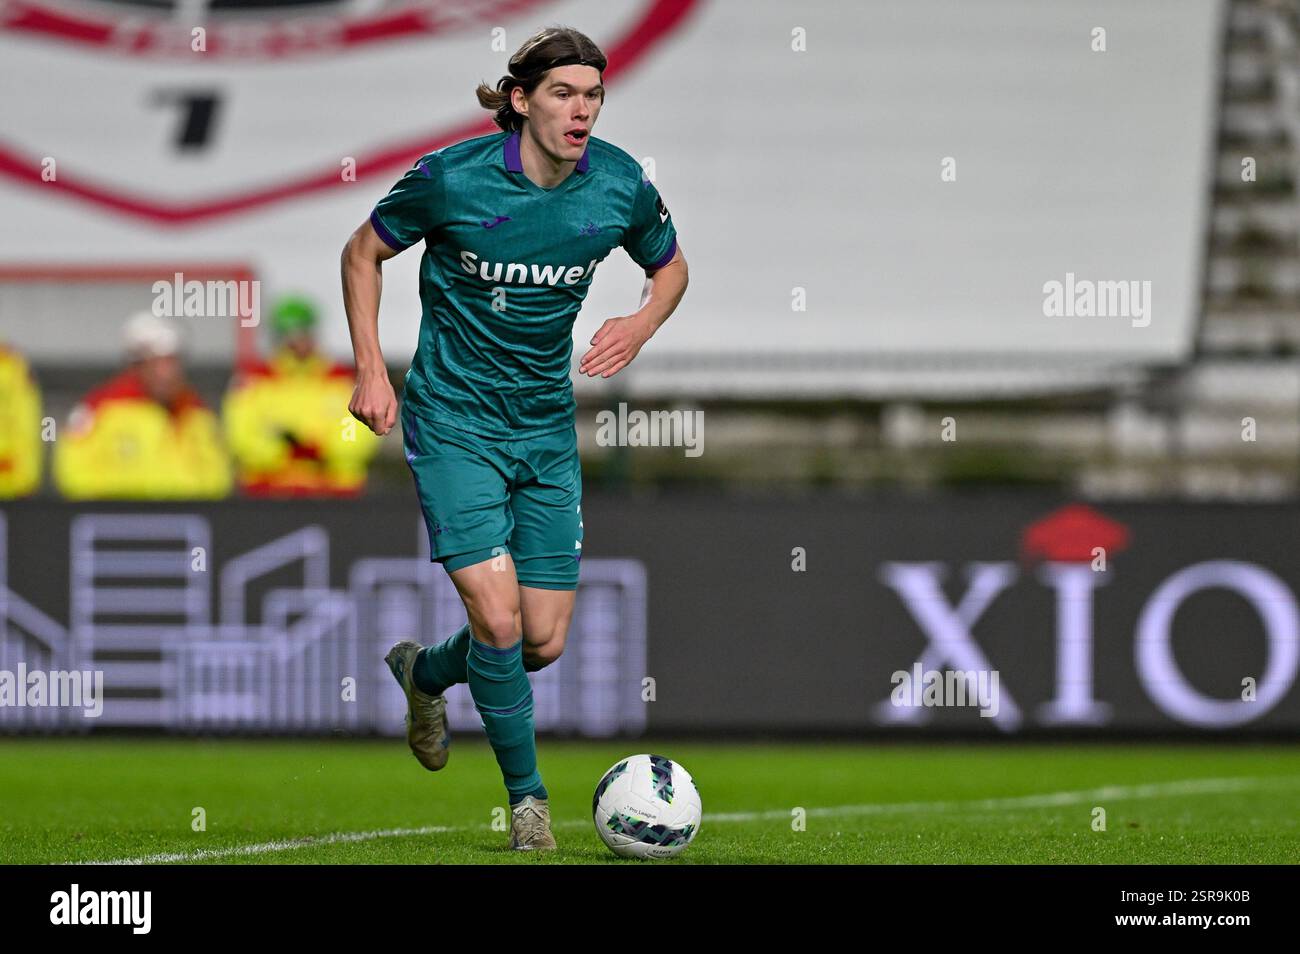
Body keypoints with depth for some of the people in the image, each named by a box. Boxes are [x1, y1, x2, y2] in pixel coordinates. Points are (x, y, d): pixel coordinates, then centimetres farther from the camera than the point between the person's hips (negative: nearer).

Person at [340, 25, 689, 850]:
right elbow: (364, 252, 0)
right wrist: (371, 370, -8)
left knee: (545, 641, 4)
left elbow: (670, 264, 13)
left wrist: (643, 324, -8)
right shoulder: (451, 179, -16)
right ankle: (528, 796, 3)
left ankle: (424, 672, 36)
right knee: (498, 620, -17)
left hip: (547, 428, 4)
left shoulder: (621, 186, -7)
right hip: (453, 419, -4)